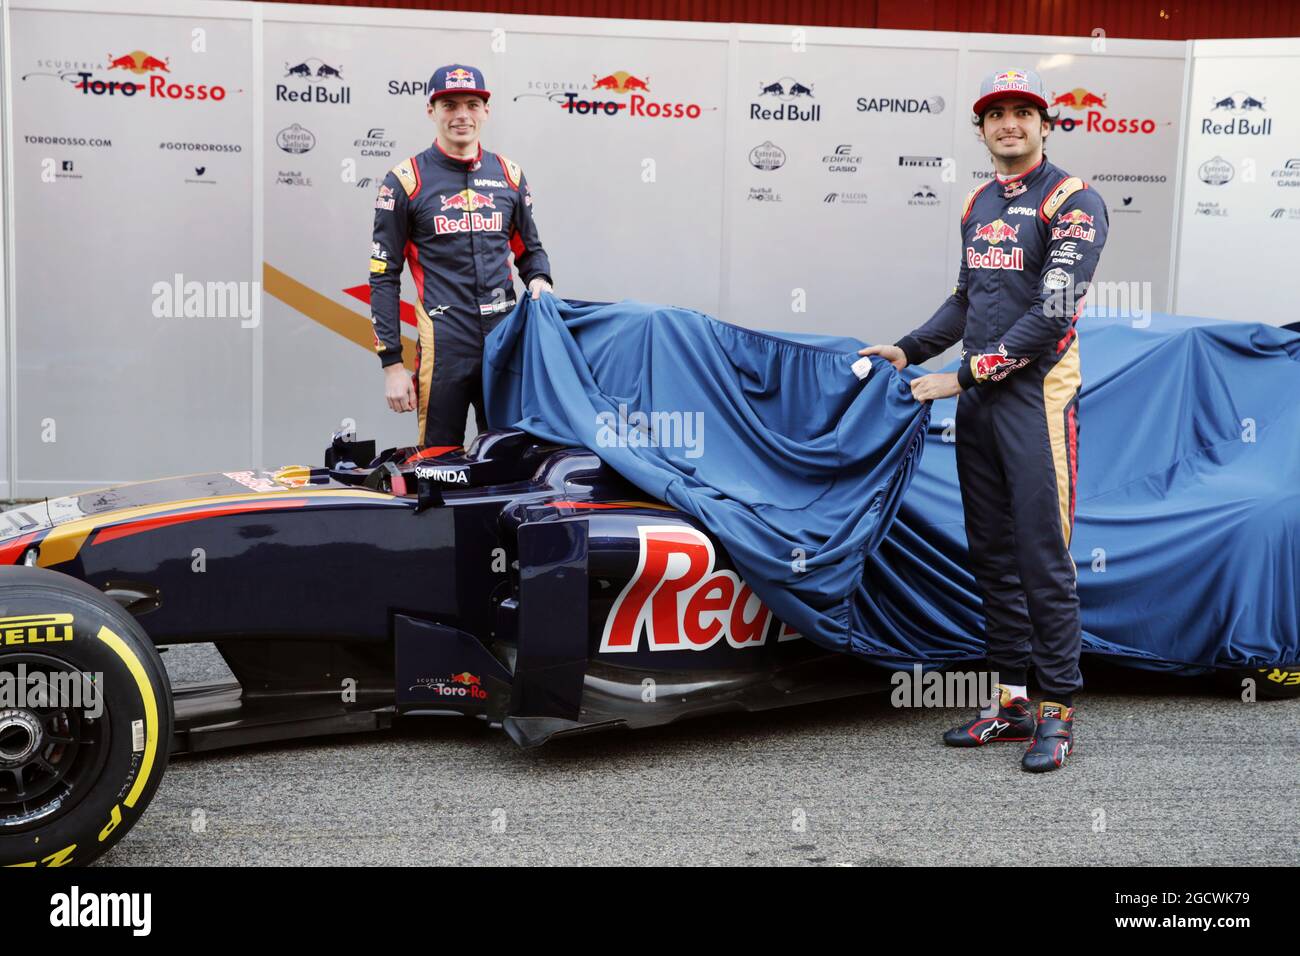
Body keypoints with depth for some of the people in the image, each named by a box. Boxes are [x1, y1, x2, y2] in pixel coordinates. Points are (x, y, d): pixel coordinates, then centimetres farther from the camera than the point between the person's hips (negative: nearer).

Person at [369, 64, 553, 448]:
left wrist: (539, 279, 0)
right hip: (444, 346, -3)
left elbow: (529, 248, 25)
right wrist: (391, 363, -3)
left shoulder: (509, 174, 12)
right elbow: (384, 277, 2)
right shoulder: (406, 180, 2)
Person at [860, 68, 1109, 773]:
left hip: (1037, 395, -7)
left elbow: (1053, 314, -15)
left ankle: (1057, 713, 3)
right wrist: (907, 351, 13)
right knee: (992, 554, 9)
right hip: (977, 400, 7)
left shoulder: (1073, 203, -6)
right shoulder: (978, 205, 17)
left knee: (1043, 557, -6)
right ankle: (1011, 702, 18)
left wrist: (966, 374, -14)